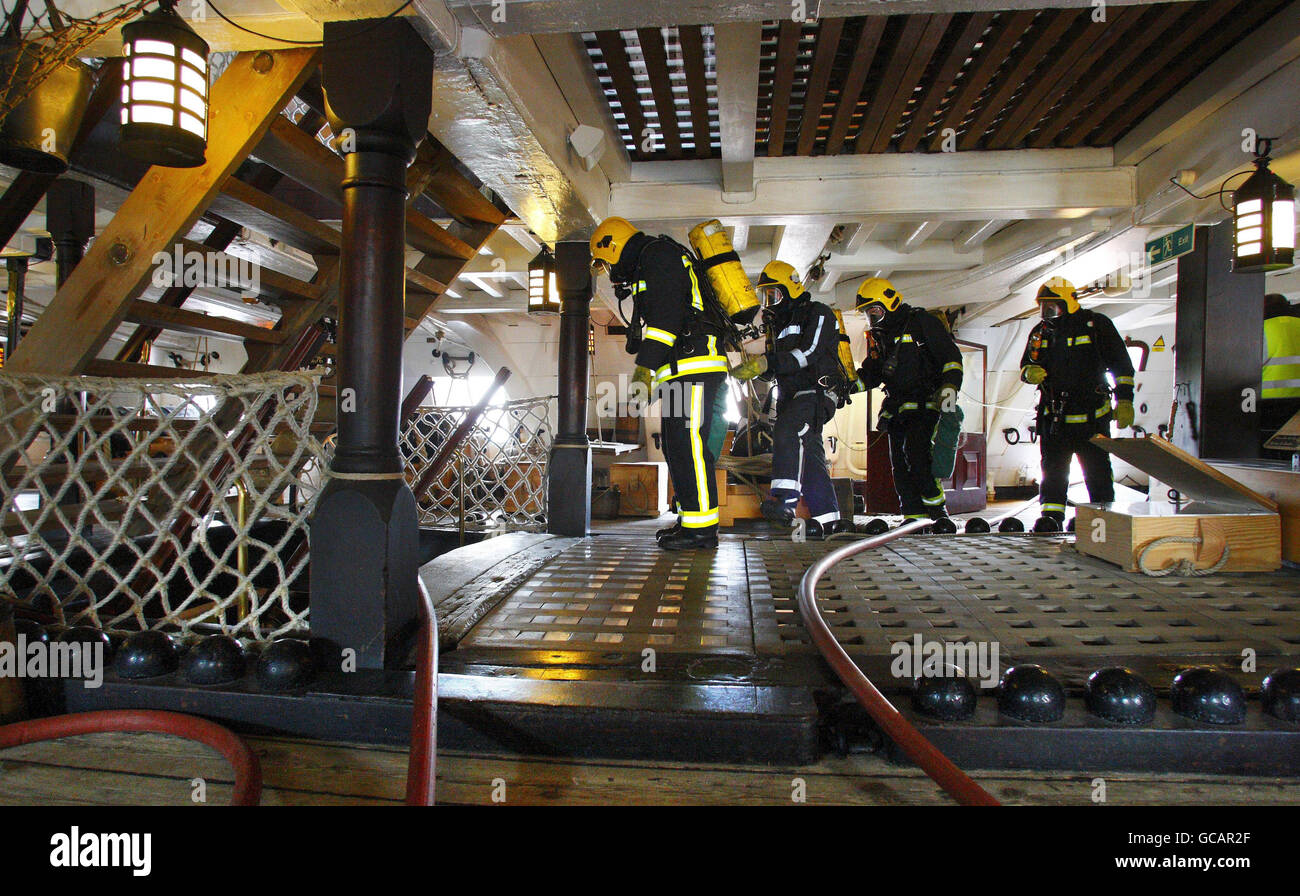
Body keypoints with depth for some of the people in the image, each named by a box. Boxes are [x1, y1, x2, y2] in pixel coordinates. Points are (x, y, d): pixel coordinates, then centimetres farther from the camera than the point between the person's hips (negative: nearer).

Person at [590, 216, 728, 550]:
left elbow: (667, 311, -17)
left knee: (687, 444, -13)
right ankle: (693, 521, 15)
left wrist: (645, 364, -22)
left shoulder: (657, 253, -2)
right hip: (683, 371, 11)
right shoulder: (647, 265, 29)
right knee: (677, 447, 10)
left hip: (694, 365, -11)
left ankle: (701, 526, -12)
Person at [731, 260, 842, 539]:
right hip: (792, 395, 9)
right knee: (808, 454, 8)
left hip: (817, 390, -9)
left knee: (787, 428, -32)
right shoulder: (779, 323, 23)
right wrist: (750, 369, 5)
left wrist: (767, 362, -27)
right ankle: (827, 517, 14)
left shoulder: (818, 314, -4)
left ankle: (785, 498, -41)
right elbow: (776, 366, 25)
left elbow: (810, 353, -20)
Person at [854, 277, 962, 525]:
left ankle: (937, 509, -9)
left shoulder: (921, 322, -3)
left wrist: (949, 386, -18)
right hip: (898, 409, 7)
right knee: (899, 460, 1)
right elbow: (870, 373, 20)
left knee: (915, 451, -22)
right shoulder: (879, 337, 18)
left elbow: (951, 355, -5)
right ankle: (914, 517, 6)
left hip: (927, 403, -7)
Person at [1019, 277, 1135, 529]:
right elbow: (1026, 363, 19)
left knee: (1097, 470, 3)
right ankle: (1051, 516, 5)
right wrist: (1030, 371, -7)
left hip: (1092, 416, -3)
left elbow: (1121, 365, 0)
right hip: (1053, 417, 4)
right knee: (1053, 468, 2)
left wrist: (1124, 400, -5)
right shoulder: (1040, 332, 10)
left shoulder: (1097, 325, -3)